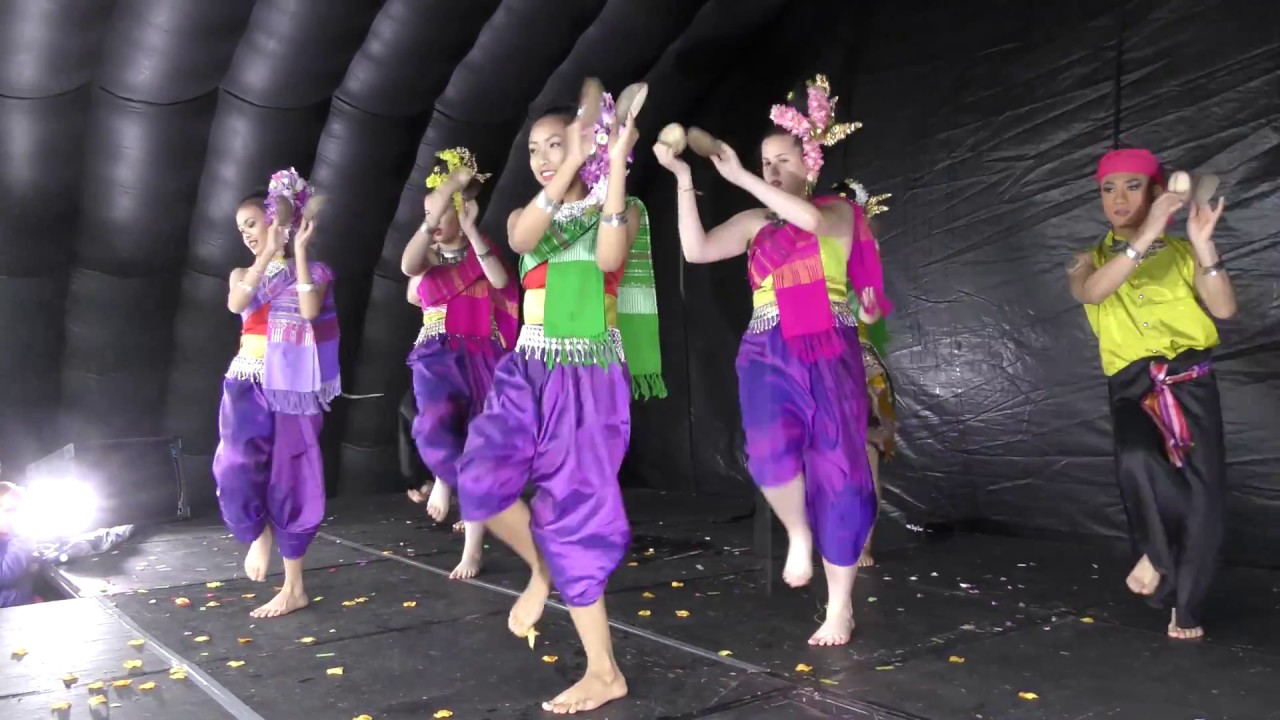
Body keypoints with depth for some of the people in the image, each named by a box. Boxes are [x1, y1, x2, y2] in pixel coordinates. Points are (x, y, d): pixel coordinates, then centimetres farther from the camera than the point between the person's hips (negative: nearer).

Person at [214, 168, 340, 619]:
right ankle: (258, 532, 12)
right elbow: (236, 304, -10)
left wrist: (299, 249, -12)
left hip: (294, 385, -3)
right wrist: (269, 252, -12)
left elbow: (309, 310, -16)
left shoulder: (314, 272, 5)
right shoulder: (244, 274, 14)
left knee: (290, 479, -1)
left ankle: (293, 588, 8)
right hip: (249, 382, 3)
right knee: (237, 466, -21)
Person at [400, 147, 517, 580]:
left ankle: (473, 548, 7)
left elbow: (500, 281, -17)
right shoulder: (427, 255, 7)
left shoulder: (482, 251, 5)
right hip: (437, 357, 1)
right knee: (433, 430, -26)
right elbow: (407, 267, -19)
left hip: (481, 358, 0)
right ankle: (444, 479, 10)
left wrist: (470, 229, -18)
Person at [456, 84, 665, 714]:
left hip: (591, 377, -5)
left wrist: (615, 167, -24)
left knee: (570, 508, -6)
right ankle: (542, 569, 18)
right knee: (482, 481, -14)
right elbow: (524, 241, -13)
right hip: (529, 369, 5)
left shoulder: (621, 208, 2)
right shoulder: (524, 215, 13)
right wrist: (571, 167, -20)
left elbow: (609, 258, -21)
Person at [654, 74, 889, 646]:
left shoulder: (839, 211, 5)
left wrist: (739, 178, -17)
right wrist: (683, 178, -7)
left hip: (829, 353, -2)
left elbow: (811, 219, -20)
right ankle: (798, 534, 6)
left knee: (837, 471, -2)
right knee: (770, 452, -25)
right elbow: (696, 250, -1)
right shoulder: (753, 223, 14)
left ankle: (840, 604, 11)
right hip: (767, 354, 2)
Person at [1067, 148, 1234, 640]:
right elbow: (1090, 292, -16)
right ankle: (1157, 552, -2)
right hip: (1133, 387, -1)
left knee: (1203, 493, -5)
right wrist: (1147, 235, -23)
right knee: (1136, 460, -31)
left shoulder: (1182, 253, 8)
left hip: (1190, 382, 1)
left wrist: (1203, 243, -18)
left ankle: (1186, 606, 17)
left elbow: (1224, 309, -7)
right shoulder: (1090, 260, 9)